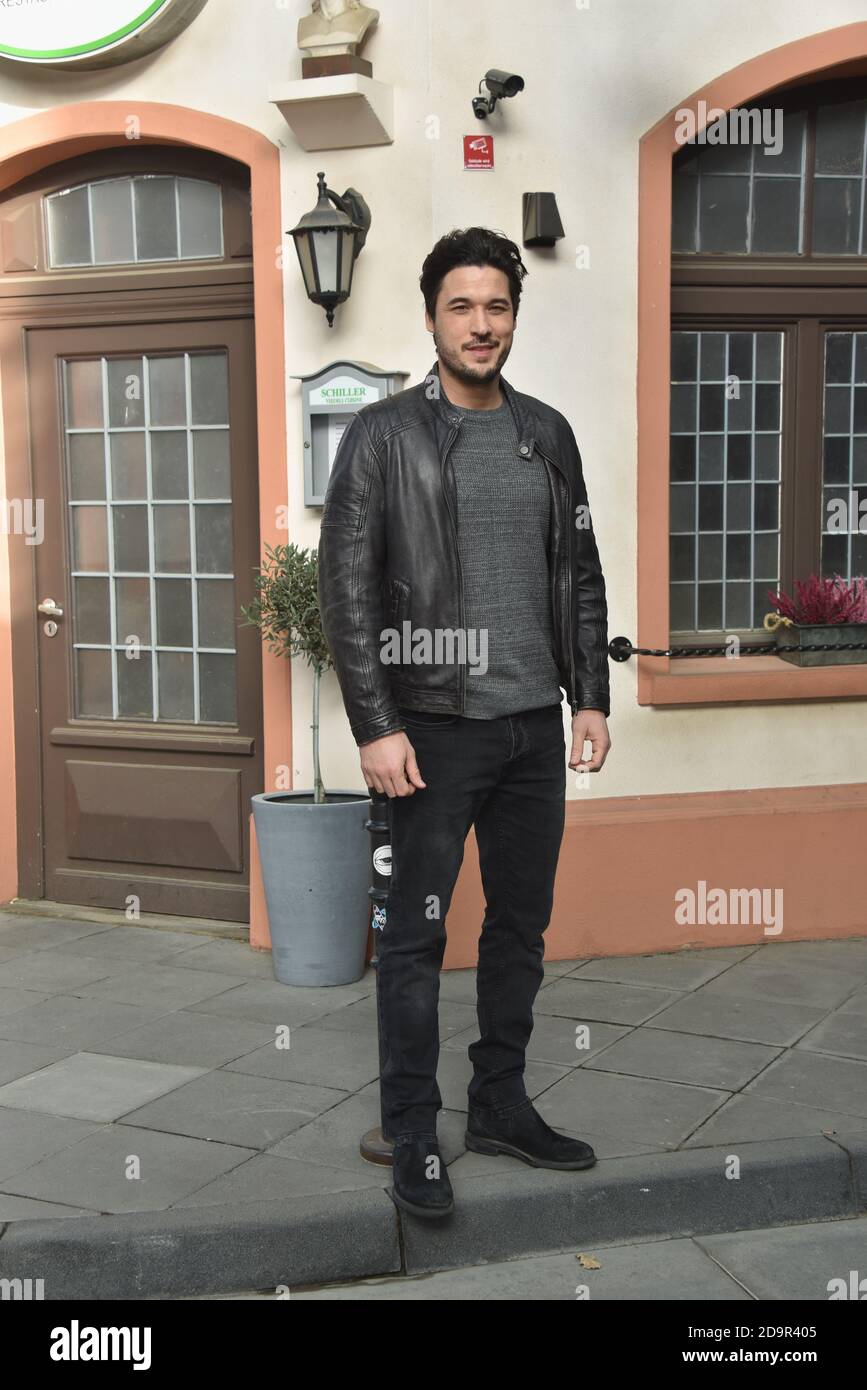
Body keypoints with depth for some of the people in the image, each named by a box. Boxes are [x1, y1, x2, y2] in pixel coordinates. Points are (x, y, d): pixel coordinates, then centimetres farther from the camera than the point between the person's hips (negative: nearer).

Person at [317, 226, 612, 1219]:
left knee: (522, 924, 13)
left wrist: (591, 696, 7)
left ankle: (500, 1105, 27)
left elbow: (580, 577, 14)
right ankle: (412, 1137, 12)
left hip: (534, 724, 5)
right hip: (436, 726, -5)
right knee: (417, 933, 1)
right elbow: (346, 589, -9)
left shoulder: (547, 433, 11)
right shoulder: (384, 434, -4)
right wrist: (375, 727, -14)